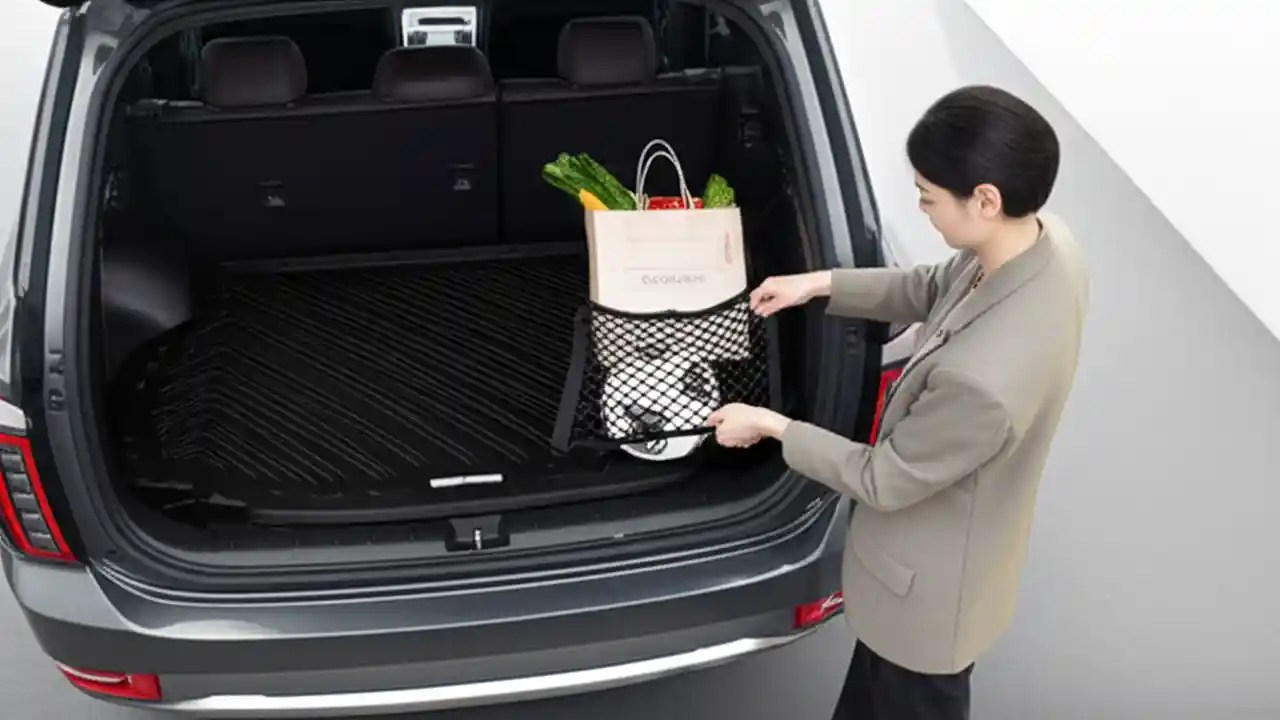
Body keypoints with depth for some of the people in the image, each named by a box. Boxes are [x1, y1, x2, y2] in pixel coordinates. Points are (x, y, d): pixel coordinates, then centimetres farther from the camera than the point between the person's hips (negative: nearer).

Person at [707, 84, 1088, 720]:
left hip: (929, 588, -8)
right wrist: (823, 284, 1)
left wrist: (772, 426, -13)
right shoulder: (1044, 240, -17)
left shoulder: (984, 377, -44)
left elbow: (885, 480, -25)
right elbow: (934, 290, 4)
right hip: (953, 543, 8)